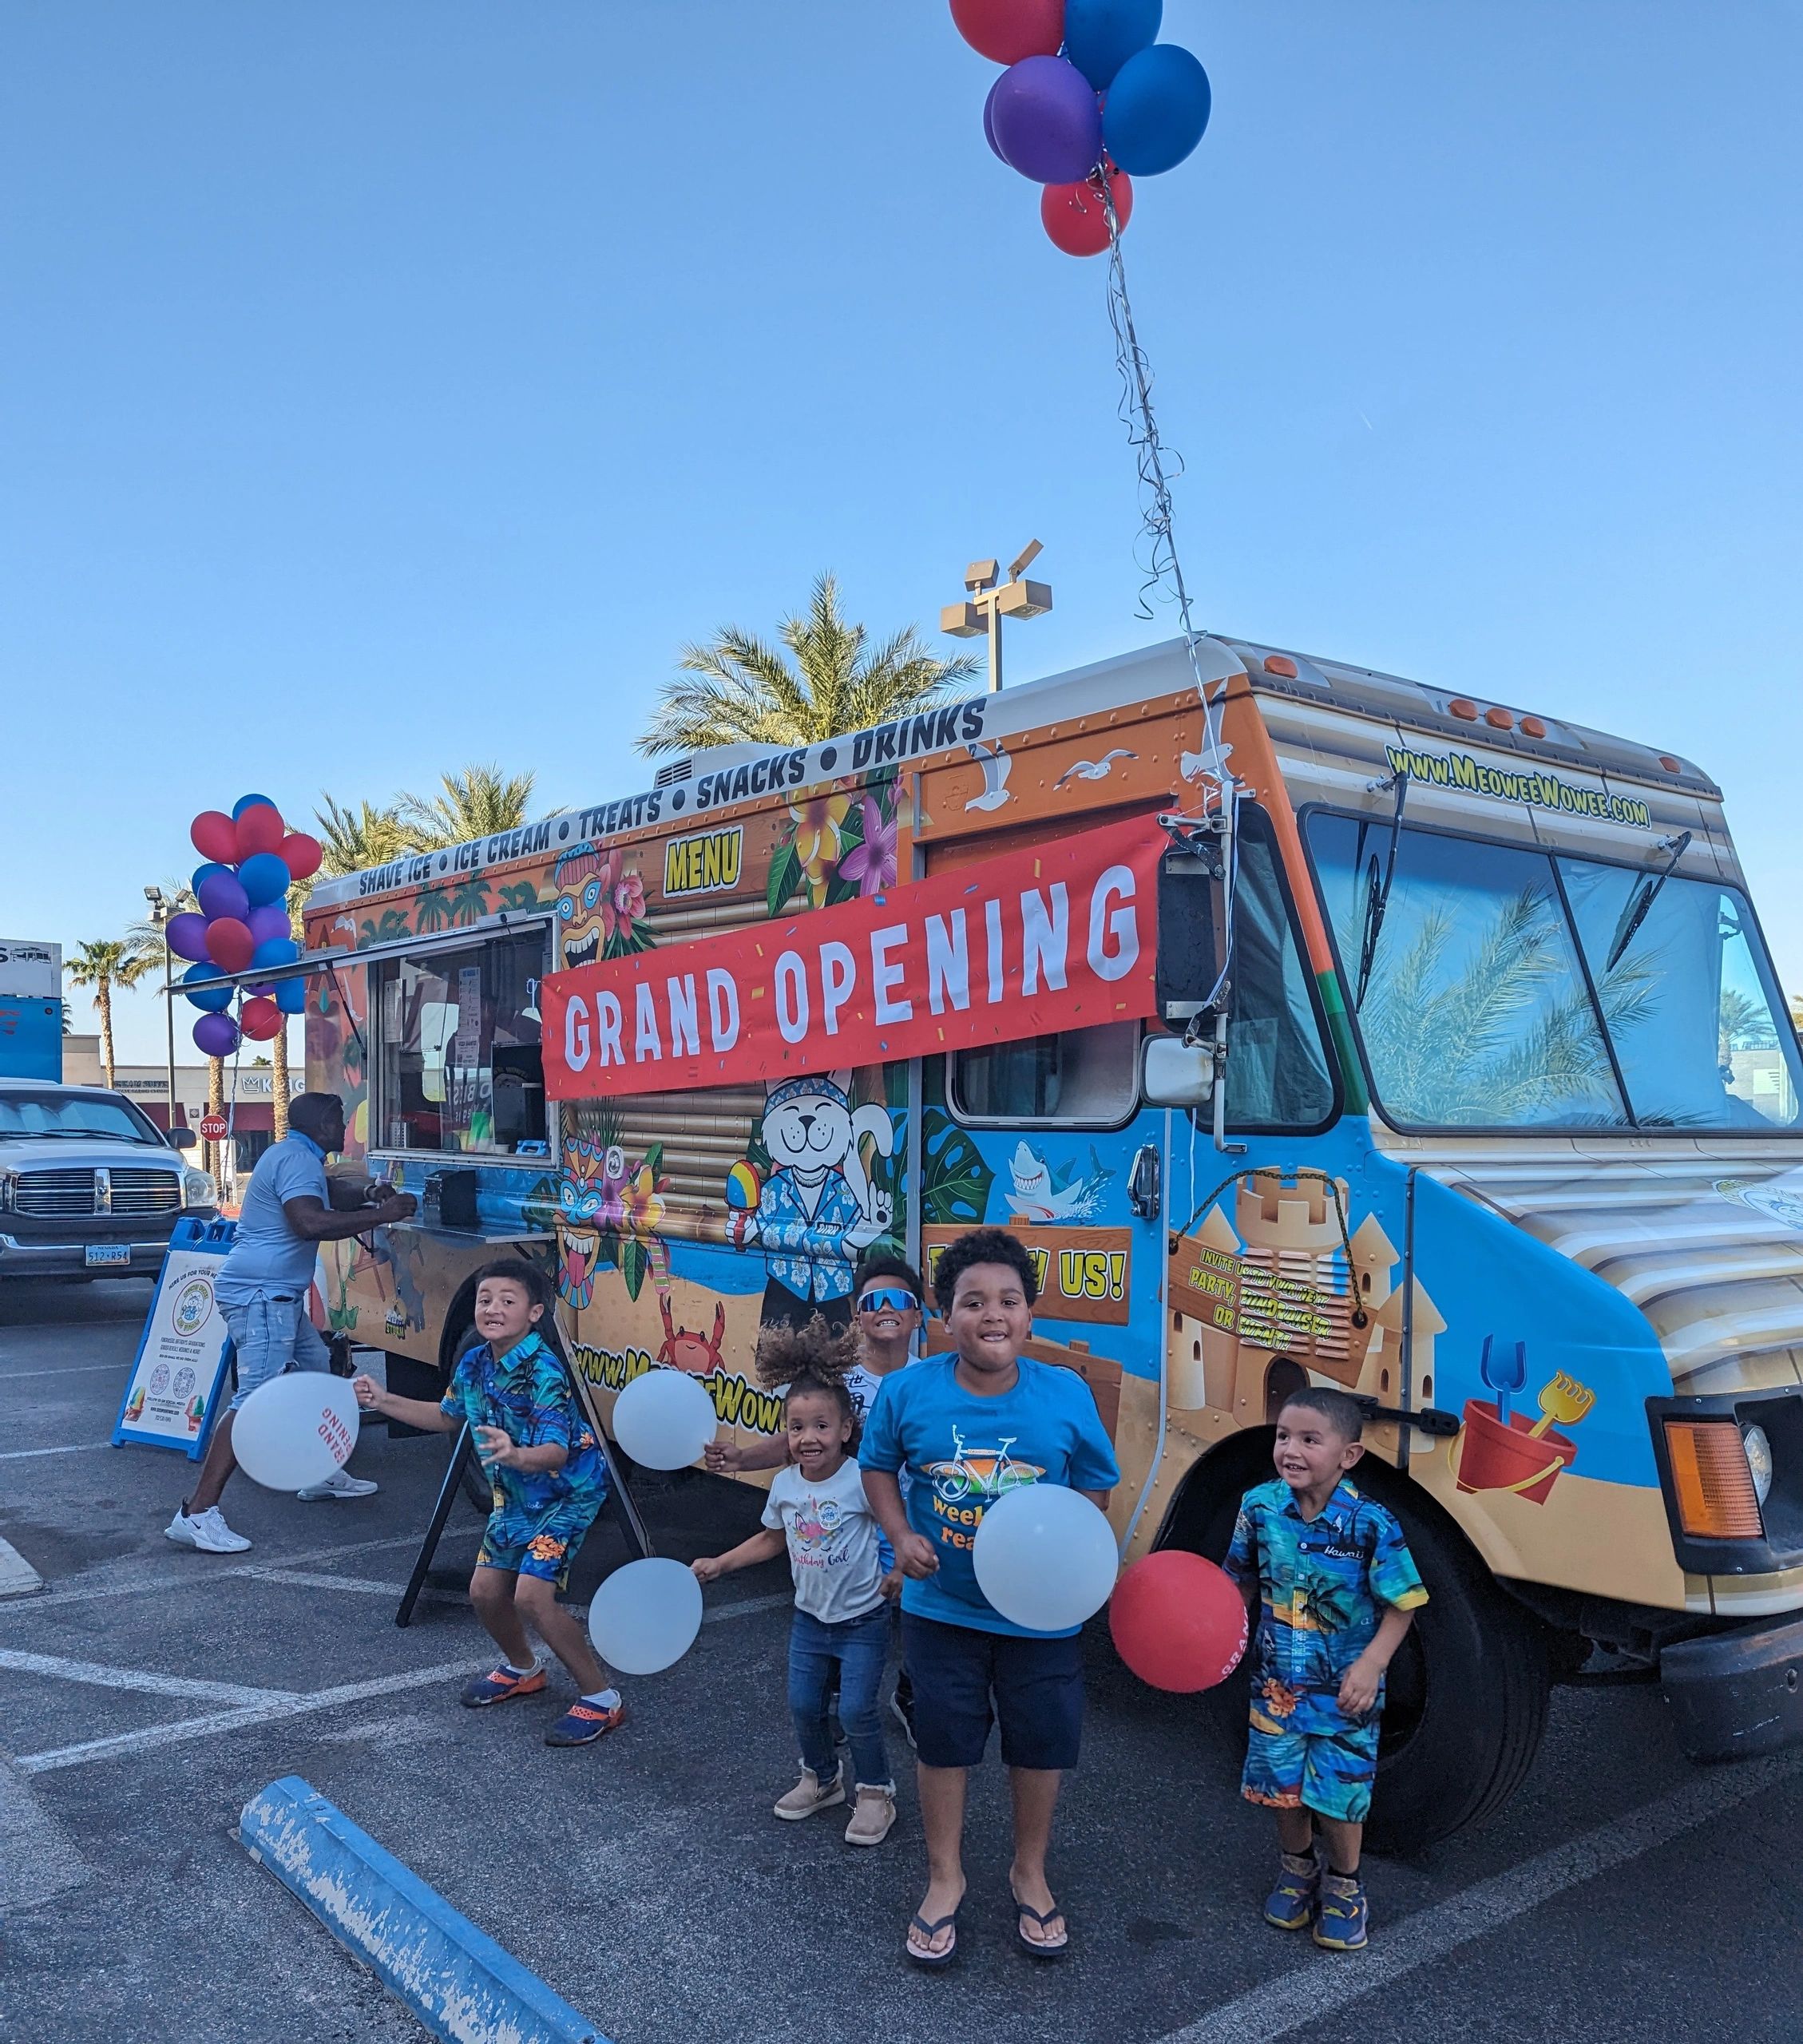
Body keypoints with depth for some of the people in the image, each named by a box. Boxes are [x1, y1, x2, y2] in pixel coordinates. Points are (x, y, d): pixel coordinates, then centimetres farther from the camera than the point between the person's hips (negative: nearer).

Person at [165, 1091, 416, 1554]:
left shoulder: (297, 1157, 18)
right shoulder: (297, 1159, -15)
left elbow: (329, 1191, 35)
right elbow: (310, 1222, -29)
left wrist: (367, 1194, 14)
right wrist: (380, 1216, -23)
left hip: (277, 1295, 11)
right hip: (261, 1294, -11)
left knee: (319, 1368, 22)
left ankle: (321, 1473, 34)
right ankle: (197, 1513, -20)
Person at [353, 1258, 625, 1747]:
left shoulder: (544, 1371, -28)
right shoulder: (474, 1363, -4)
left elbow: (555, 1453, -37)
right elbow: (446, 1417, 17)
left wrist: (515, 1455, -56)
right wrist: (384, 1401, 12)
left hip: (566, 1492, -8)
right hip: (515, 1495, 8)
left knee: (531, 1595, -19)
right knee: (486, 1591, 11)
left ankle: (600, 1699, -3)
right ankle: (522, 1670, 41)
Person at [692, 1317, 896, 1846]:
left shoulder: (862, 1480, -22)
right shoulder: (784, 1485, -5)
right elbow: (773, 1539, 11)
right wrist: (720, 1564, 8)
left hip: (863, 1619, -5)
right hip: (810, 1617, 5)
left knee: (857, 1710, -6)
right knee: (804, 1705, 11)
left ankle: (875, 1792, 18)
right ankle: (822, 1778, 37)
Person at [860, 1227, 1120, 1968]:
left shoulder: (1067, 1395, -15)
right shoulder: (907, 1392, -15)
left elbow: (1094, 1487, -2)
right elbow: (878, 1467, 2)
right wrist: (902, 1537, -13)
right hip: (941, 1609, 0)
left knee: (1042, 1745, 16)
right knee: (944, 1744, 15)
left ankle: (1030, 1872, 42)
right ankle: (945, 1876, 39)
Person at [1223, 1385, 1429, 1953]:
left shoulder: (1370, 1524, -22)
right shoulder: (1260, 1507, -12)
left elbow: (1403, 1604, -13)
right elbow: (1244, 1582, 5)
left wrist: (1371, 1665, -22)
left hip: (1344, 1690, -3)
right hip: (1277, 1684, 3)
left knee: (1340, 1793, 8)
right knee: (1282, 1784, 16)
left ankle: (1343, 1884, 34)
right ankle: (1297, 1868, 42)